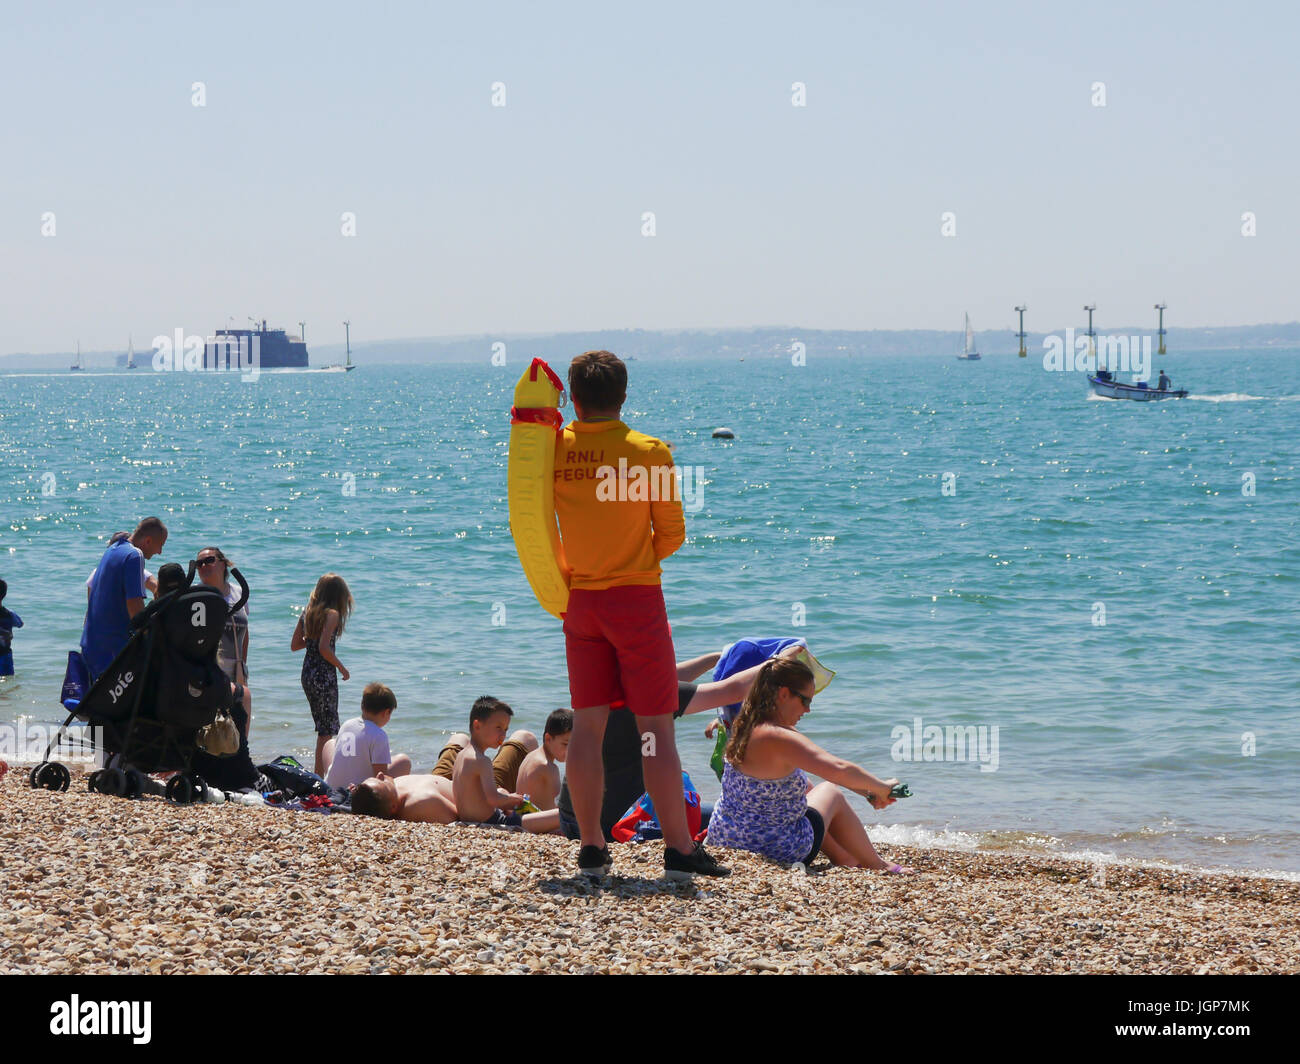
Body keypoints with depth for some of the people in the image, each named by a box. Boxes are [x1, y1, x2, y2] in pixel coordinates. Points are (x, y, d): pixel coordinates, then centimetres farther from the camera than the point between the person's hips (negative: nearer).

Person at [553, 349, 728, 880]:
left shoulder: (553, 449, -2)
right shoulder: (649, 453, -10)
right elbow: (672, 533, -4)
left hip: (579, 601, 3)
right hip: (637, 599, -3)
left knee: (588, 724, 9)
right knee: (655, 727, -1)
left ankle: (591, 847, 9)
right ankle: (679, 849, -1)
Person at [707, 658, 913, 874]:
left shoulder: (745, 728, 3)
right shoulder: (779, 739, -26)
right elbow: (839, 769, -36)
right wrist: (881, 787, -17)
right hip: (775, 851, -8)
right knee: (832, 794, 19)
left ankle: (844, 858, 46)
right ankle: (877, 866, 37)